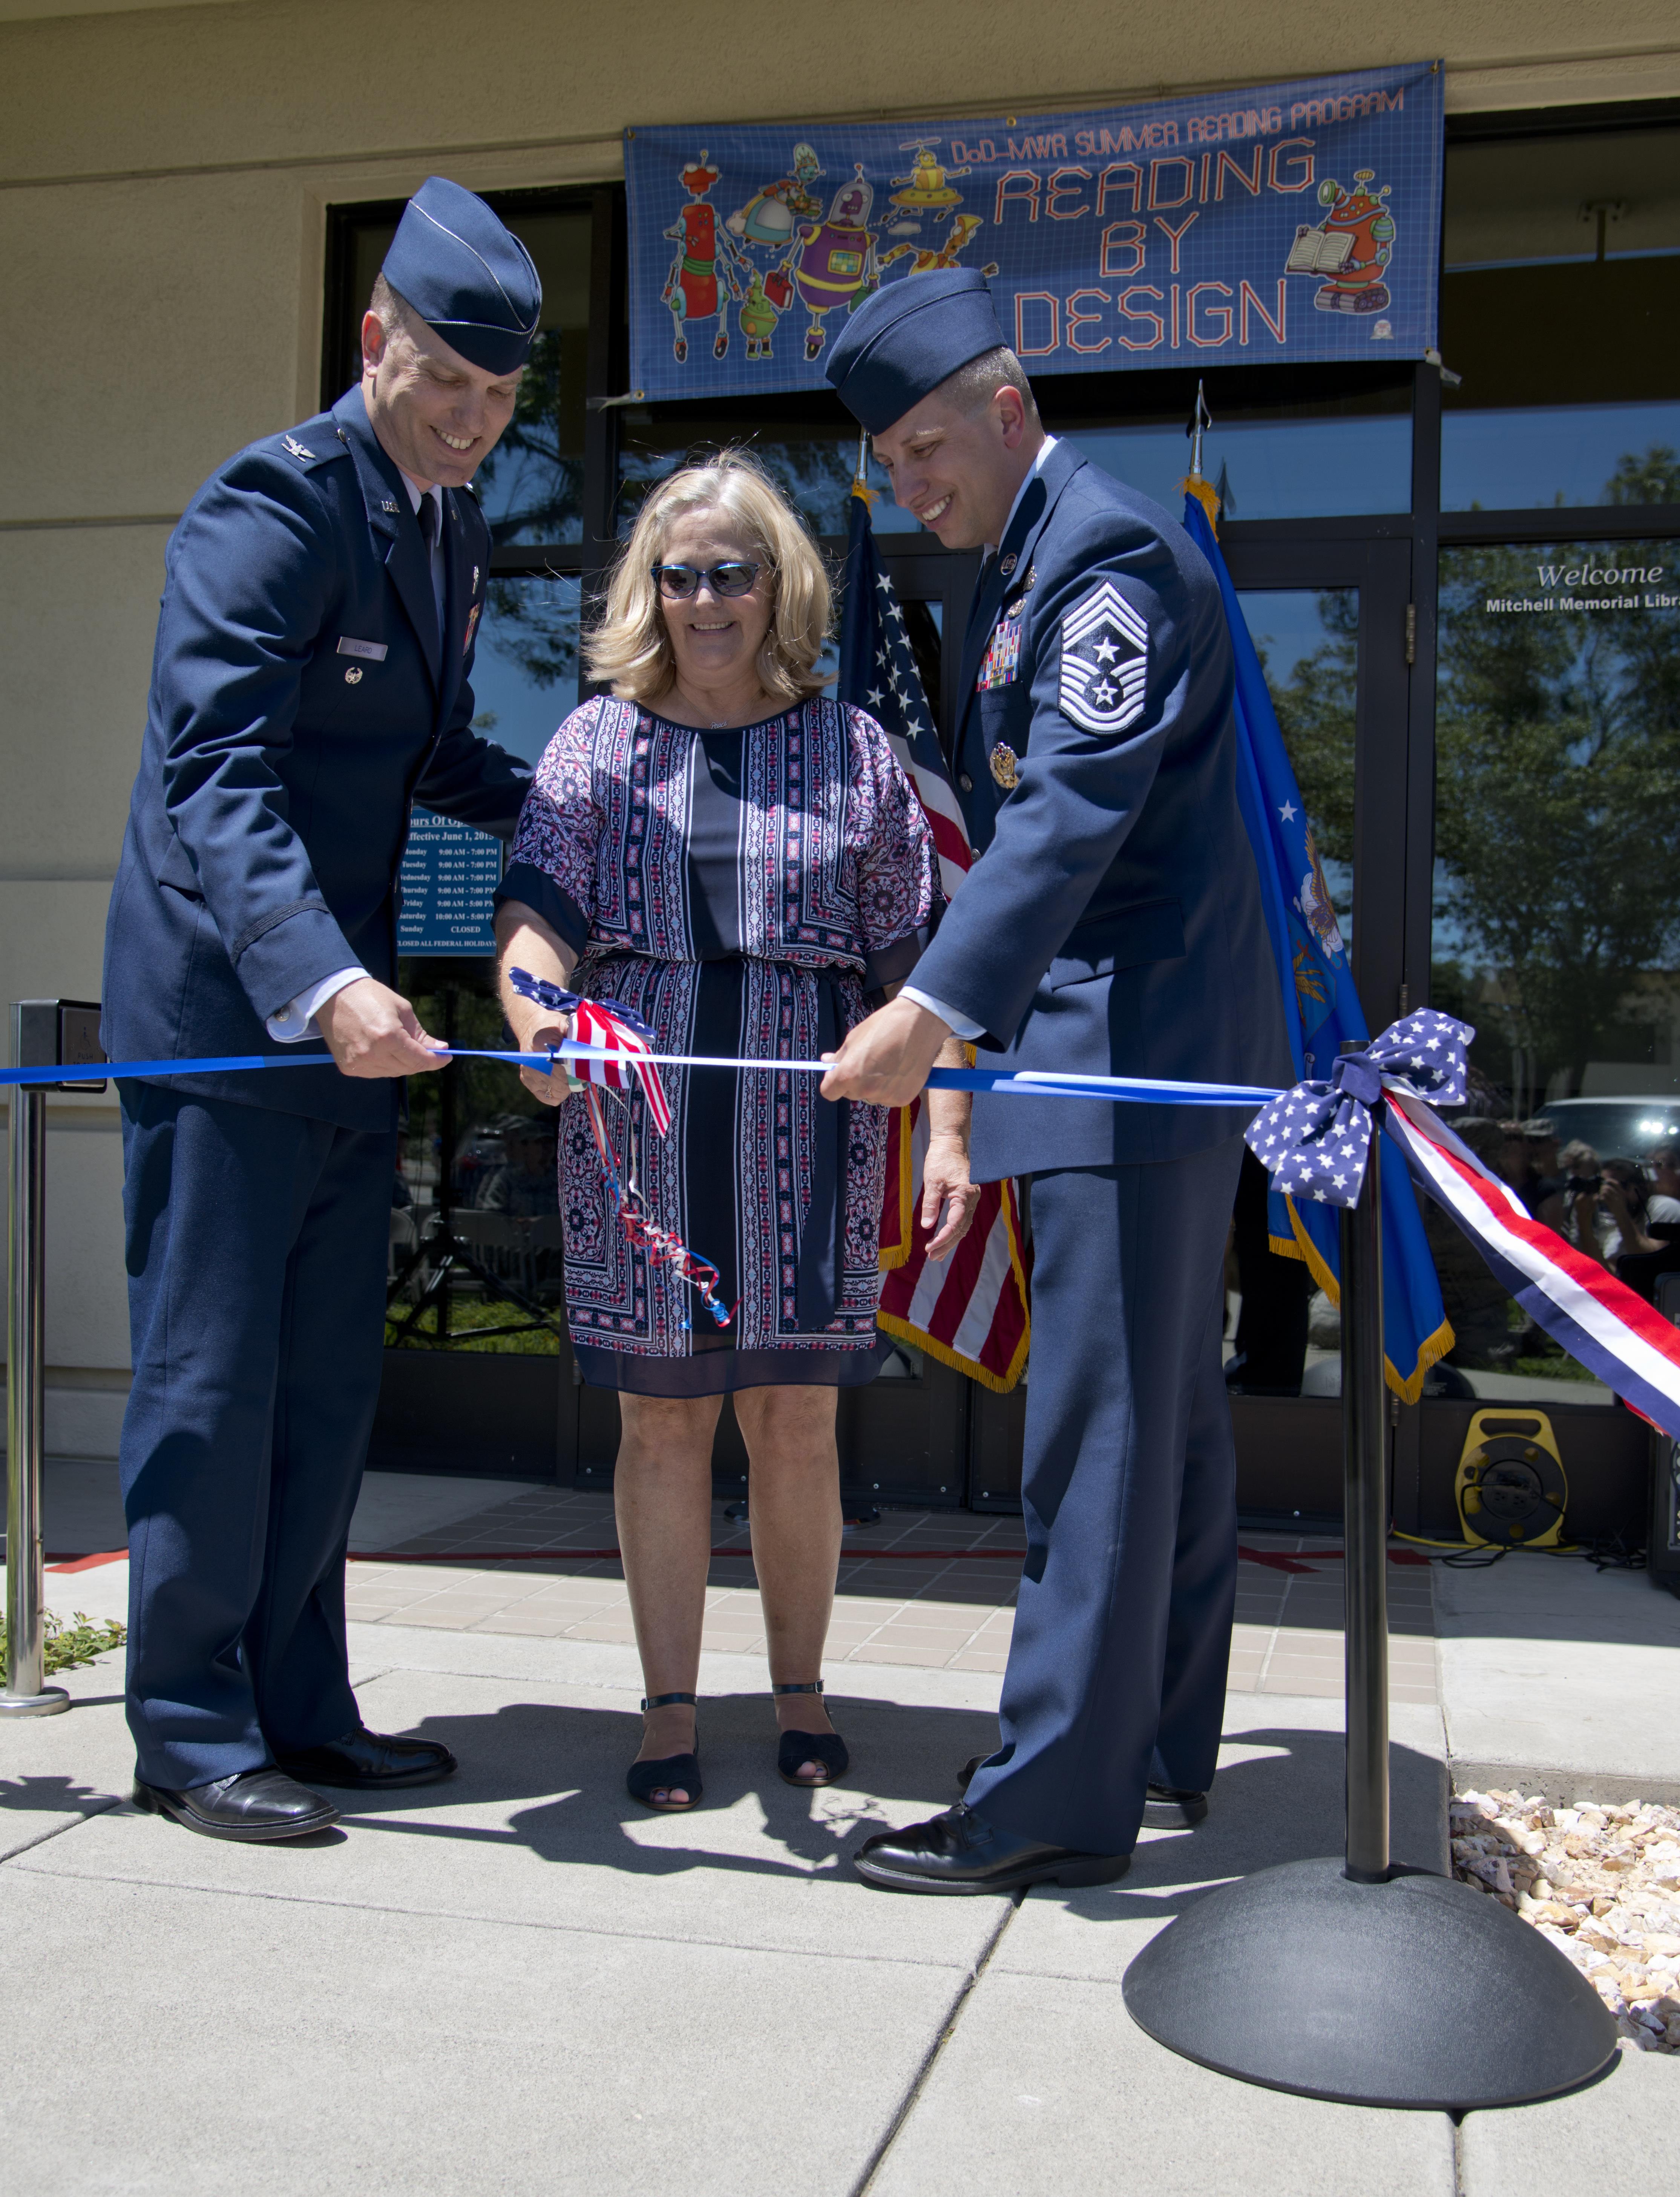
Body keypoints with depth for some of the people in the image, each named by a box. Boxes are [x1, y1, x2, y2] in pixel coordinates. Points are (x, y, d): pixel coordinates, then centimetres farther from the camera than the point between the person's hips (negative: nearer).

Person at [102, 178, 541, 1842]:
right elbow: (217, 777, -25)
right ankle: (190, 1730, 14)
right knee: (209, 1378, 0)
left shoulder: (453, 529, 13)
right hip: (223, 1005, -8)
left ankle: (298, 1705, 25)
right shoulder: (273, 506, -14)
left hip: (351, 1004, 8)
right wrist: (319, 981, -39)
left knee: (327, 1383, 12)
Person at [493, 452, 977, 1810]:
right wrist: (538, 1025, -23)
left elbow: (912, 961, 6)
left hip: (806, 1136, 0)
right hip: (639, 1132, 1)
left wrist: (948, 1129, -1)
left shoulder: (851, 750, 8)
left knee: (796, 1418, 5)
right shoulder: (599, 742, 10)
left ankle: (801, 1695, 23)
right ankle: (670, 1711, 18)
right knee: (661, 1421, 5)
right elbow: (539, 914, -1)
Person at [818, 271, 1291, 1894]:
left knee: (1097, 1427, -8)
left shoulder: (1114, 550, -11)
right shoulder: (1017, 573, 20)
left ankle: (1055, 1801, 0)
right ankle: (1161, 1753, 25)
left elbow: (1076, 811, -24)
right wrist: (967, 1032, 20)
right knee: (1165, 1412, 14)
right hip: (1107, 1048, 10)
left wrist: (933, 1008, -32)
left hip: (1140, 1041, -10)